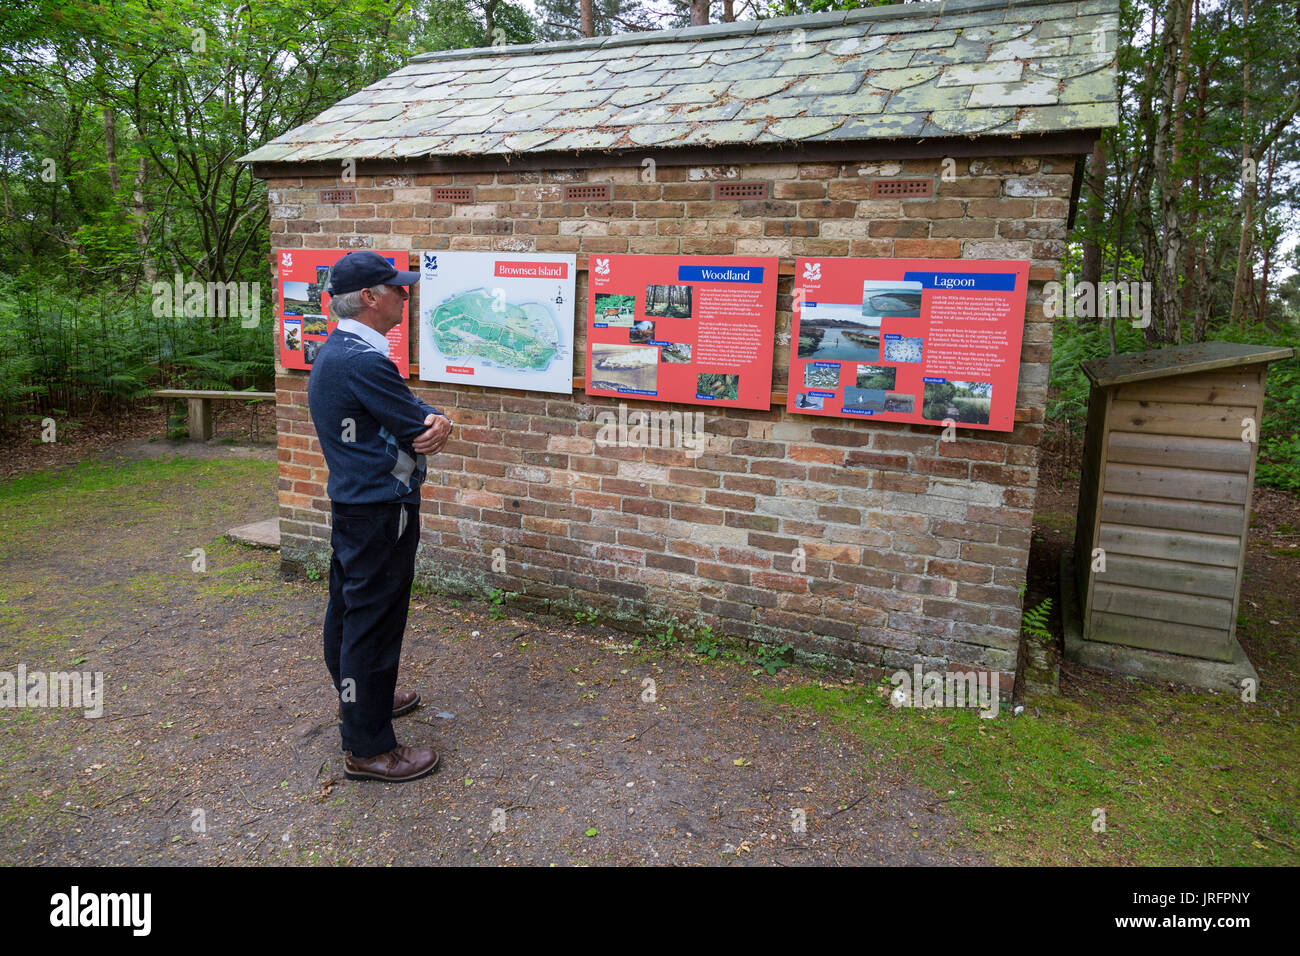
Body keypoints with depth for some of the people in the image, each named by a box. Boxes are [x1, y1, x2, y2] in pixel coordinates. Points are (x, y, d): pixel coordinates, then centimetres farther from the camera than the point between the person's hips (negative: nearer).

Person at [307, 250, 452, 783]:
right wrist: (436, 425, 3)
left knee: (348, 608, 22)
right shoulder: (365, 362, -23)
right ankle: (368, 748, 9)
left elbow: (413, 420, 7)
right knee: (373, 622, -2)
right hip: (381, 511, -11)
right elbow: (421, 431, -18)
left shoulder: (330, 353, 11)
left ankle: (360, 698, 41)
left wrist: (432, 423, -12)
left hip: (349, 502, 11)